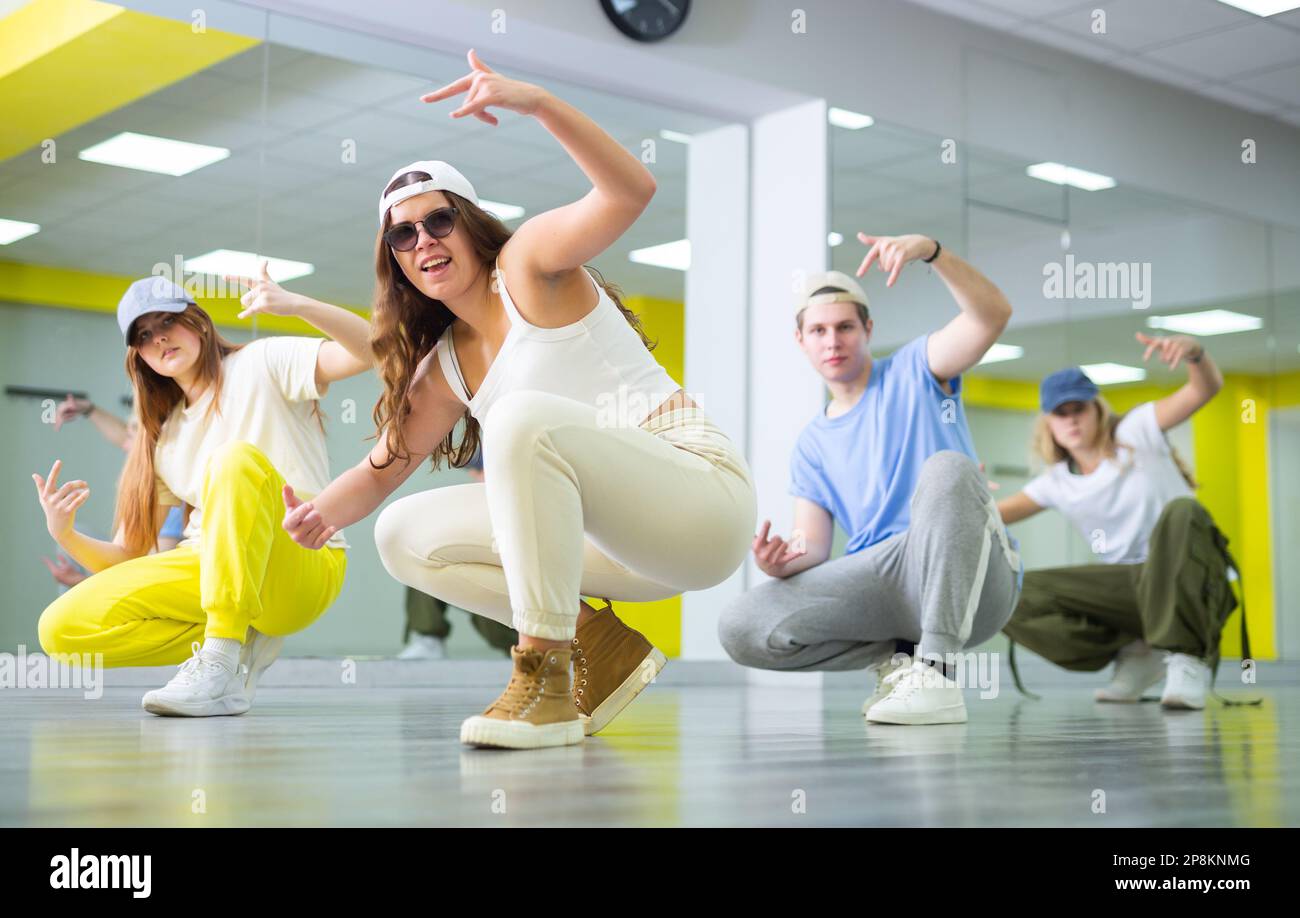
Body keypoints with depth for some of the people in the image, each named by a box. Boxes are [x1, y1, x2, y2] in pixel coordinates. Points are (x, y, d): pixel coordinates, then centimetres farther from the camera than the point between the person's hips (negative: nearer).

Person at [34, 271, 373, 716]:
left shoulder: (262, 364, 5)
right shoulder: (161, 438, 18)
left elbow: (367, 352, -13)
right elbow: (126, 558, 11)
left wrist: (297, 305, -28)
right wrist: (67, 536, -9)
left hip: (301, 570, -5)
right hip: (209, 572, 5)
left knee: (237, 457, -33)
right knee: (60, 629, -14)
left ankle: (221, 660, -32)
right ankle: (243, 641, -4)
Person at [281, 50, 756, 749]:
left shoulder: (527, 263, -5)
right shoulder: (445, 364, 15)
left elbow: (631, 191, -23)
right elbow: (384, 466, 13)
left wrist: (539, 103, -36)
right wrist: (320, 512, -9)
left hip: (702, 494, -8)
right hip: (620, 542, 8)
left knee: (523, 416, -34)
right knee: (405, 535, 2)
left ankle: (545, 679, -29)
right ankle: (599, 643, 0)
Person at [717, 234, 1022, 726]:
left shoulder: (915, 370, 9)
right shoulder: (811, 445, 19)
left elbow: (992, 314, -10)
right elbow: (813, 548, 9)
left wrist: (929, 249, -27)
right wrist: (784, 560, -17)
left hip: (972, 580, -3)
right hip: (885, 586, 3)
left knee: (947, 467, -35)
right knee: (740, 628, -18)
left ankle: (937, 672, -32)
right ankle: (899, 655, 0)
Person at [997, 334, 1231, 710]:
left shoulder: (1136, 431, -1)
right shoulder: (1056, 483, 10)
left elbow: (1206, 388, -14)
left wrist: (1193, 351, -37)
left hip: (1188, 580, -4)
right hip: (1128, 587, 4)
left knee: (1181, 511, -39)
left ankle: (1188, 662, -30)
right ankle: (1135, 654, -1)